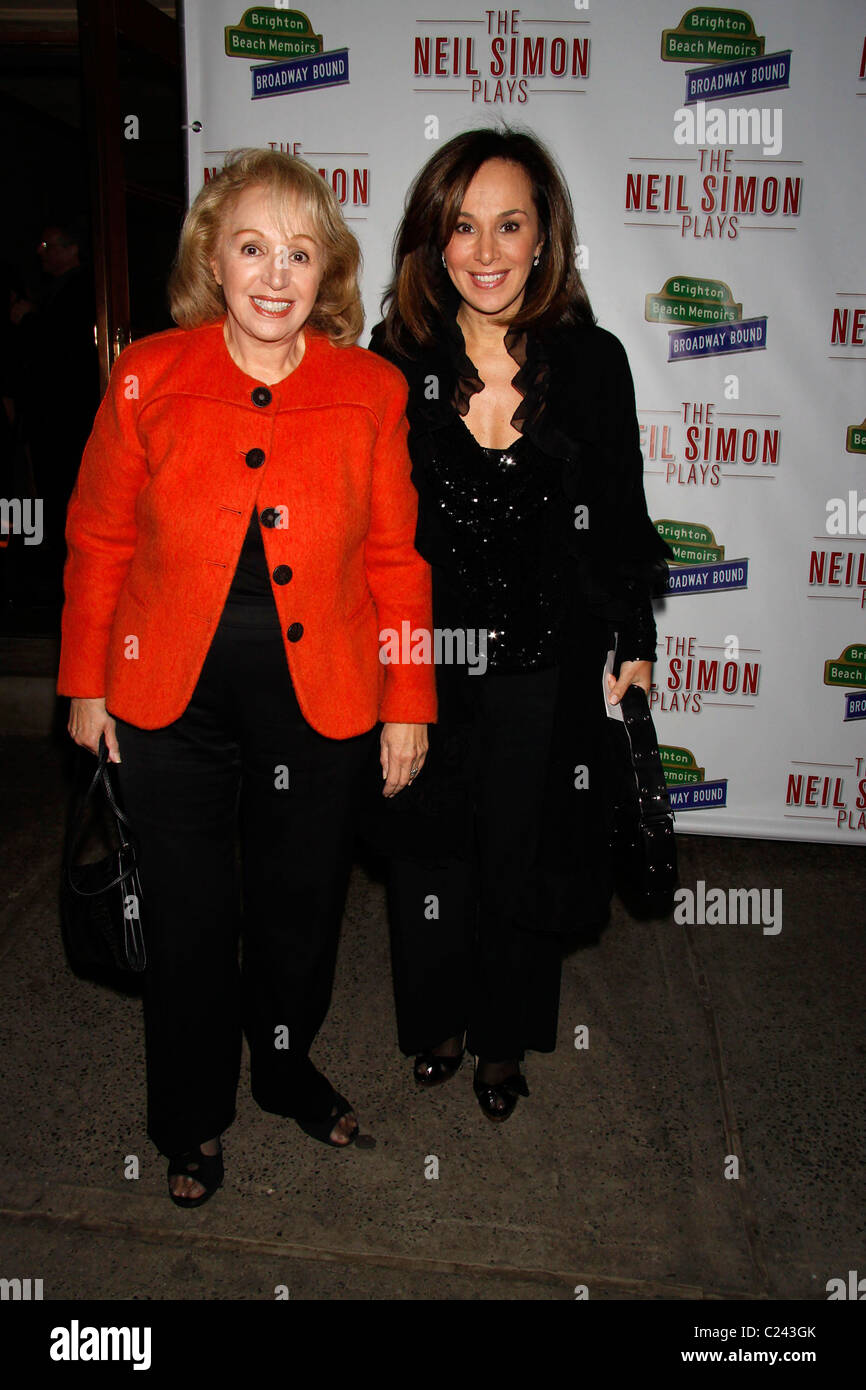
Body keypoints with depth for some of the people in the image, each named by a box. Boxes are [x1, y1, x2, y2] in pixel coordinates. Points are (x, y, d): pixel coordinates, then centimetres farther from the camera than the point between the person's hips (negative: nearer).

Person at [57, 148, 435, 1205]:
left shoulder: (372, 391, -3)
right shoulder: (147, 378, -5)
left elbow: (395, 557, 0)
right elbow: (97, 540, 2)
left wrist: (408, 703, 0)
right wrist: (85, 681, 4)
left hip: (320, 701, 1)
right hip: (171, 699, 0)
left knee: (302, 907, 18)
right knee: (187, 919, 14)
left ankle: (285, 1067, 48)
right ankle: (192, 1119, 40)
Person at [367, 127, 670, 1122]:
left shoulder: (593, 363, -5)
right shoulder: (393, 364, -6)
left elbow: (619, 517, 2)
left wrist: (633, 642, 3)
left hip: (543, 666, 0)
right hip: (419, 658, 0)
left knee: (524, 852, 15)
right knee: (428, 849, 16)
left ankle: (504, 1039, 41)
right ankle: (438, 1020, 44)